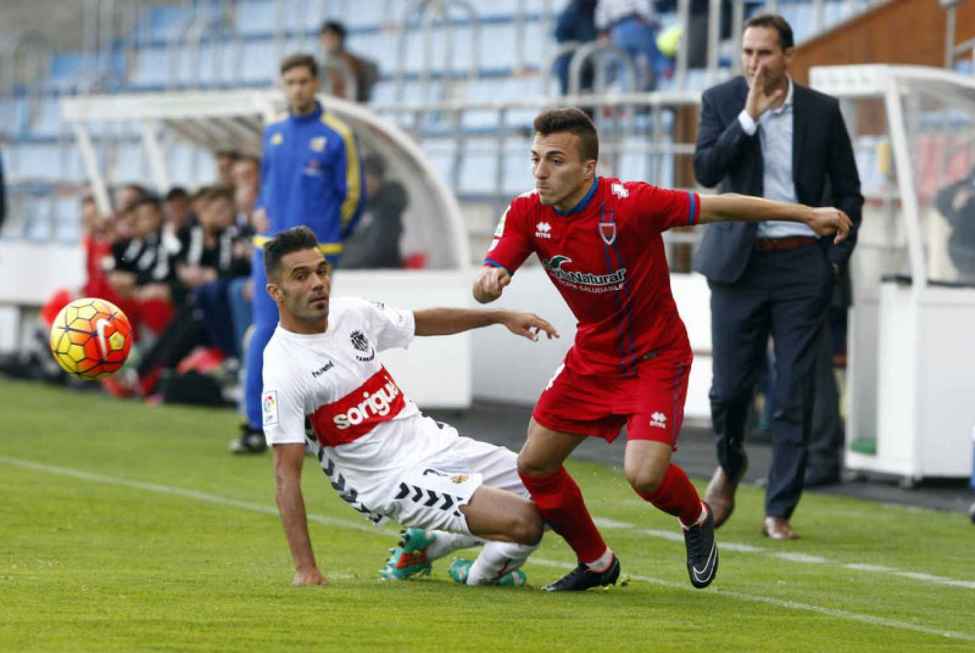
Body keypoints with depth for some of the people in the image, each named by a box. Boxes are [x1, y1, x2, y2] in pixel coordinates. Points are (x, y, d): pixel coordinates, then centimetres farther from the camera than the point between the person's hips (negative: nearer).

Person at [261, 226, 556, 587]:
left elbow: (423, 321, 22)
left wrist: (501, 316, 21)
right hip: (395, 482, -8)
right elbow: (286, 475, -20)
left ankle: (425, 545, 18)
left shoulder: (352, 313, 1)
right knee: (526, 522, -22)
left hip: (434, 441, 8)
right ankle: (479, 575, 10)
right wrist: (305, 567, -24)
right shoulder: (282, 371, -19)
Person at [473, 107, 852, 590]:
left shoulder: (629, 203, -27)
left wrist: (808, 215, -18)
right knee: (534, 466, 6)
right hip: (592, 356, 6)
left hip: (655, 357, -6)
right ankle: (596, 562, 29)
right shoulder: (527, 214, -12)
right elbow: (482, 290, -13)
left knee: (643, 474, -22)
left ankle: (695, 519, 15)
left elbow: (718, 207, -20)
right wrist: (490, 280, -39)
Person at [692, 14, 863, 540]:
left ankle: (779, 511, 4)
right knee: (729, 388, 1)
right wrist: (750, 116, -19)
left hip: (802, 264, 0)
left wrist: (836, 259, 1)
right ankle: (730, 464, 33)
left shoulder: (822, 111, 2)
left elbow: (848, 192, 9)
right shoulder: (721, 102, 1)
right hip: (740, 263, 0)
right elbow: (706, 171, -13)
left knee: (794, 397, -3)